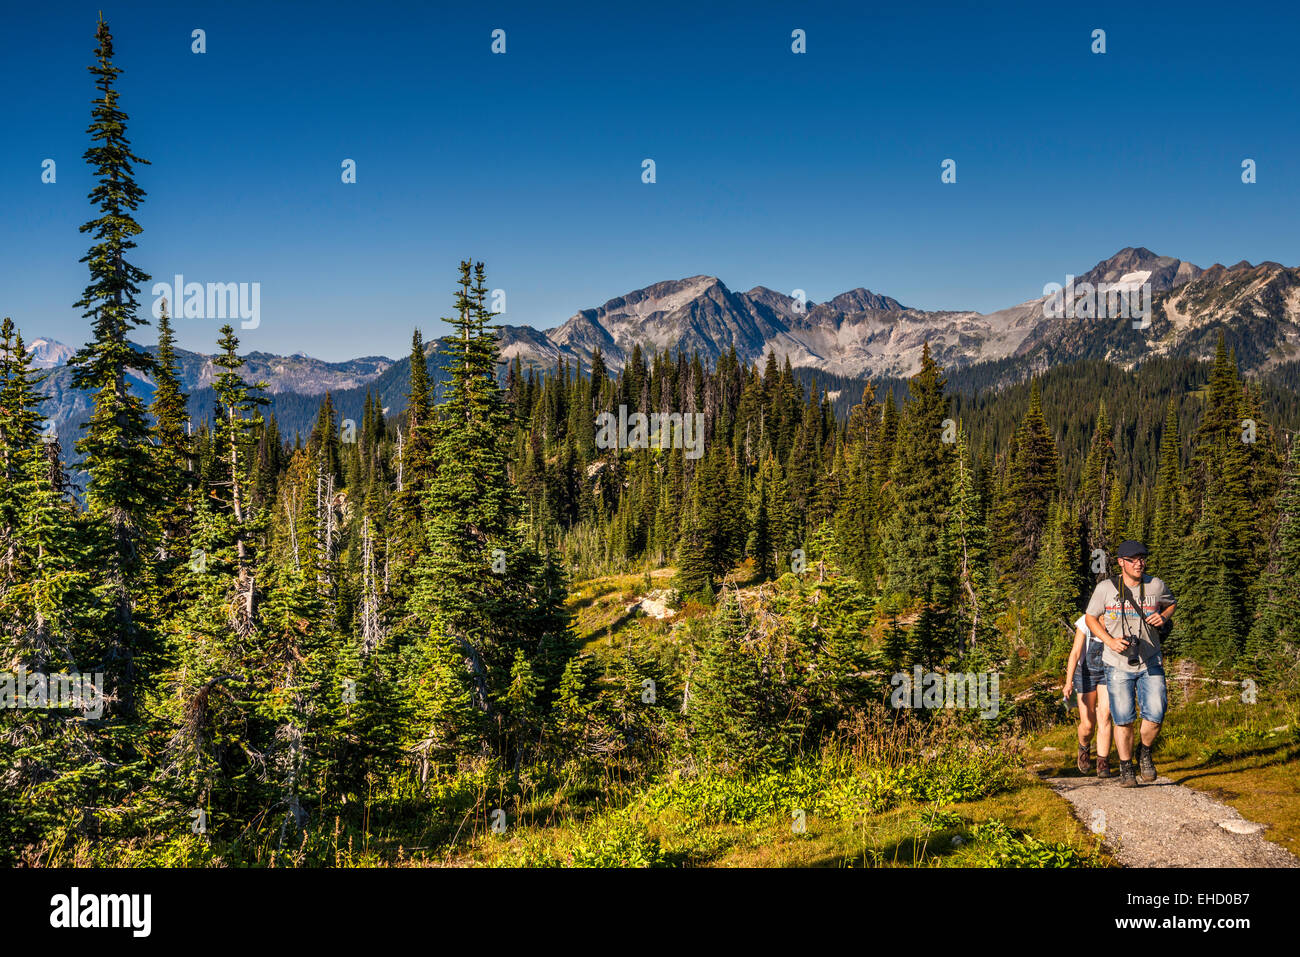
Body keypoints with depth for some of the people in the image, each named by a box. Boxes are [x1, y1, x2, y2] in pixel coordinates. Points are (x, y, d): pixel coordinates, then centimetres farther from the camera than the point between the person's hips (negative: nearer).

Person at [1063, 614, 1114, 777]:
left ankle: (1103, 766, -15)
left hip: (1108, 673, 1)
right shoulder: (1086, 622, -23)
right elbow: (1075, 653, -26)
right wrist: (1068, 682, -35)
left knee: (1104, 717, -18)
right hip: (1086, 674, -1)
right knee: (1087, 725, 0)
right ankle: (1084, 748, 34)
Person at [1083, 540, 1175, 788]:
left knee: (1155, 716, -8)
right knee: (1123, 720, 1)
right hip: (1118, 665, -1)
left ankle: (1144, 752, 22)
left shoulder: (1156, 585, -2)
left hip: (1151, 664, 1)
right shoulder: (1106, 588, -7)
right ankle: (1126, 769, 17)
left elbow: (1171, 603, 19)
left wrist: (1163, 616, -4)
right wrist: (1110, 641, -13)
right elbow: (1091, 618, 3)